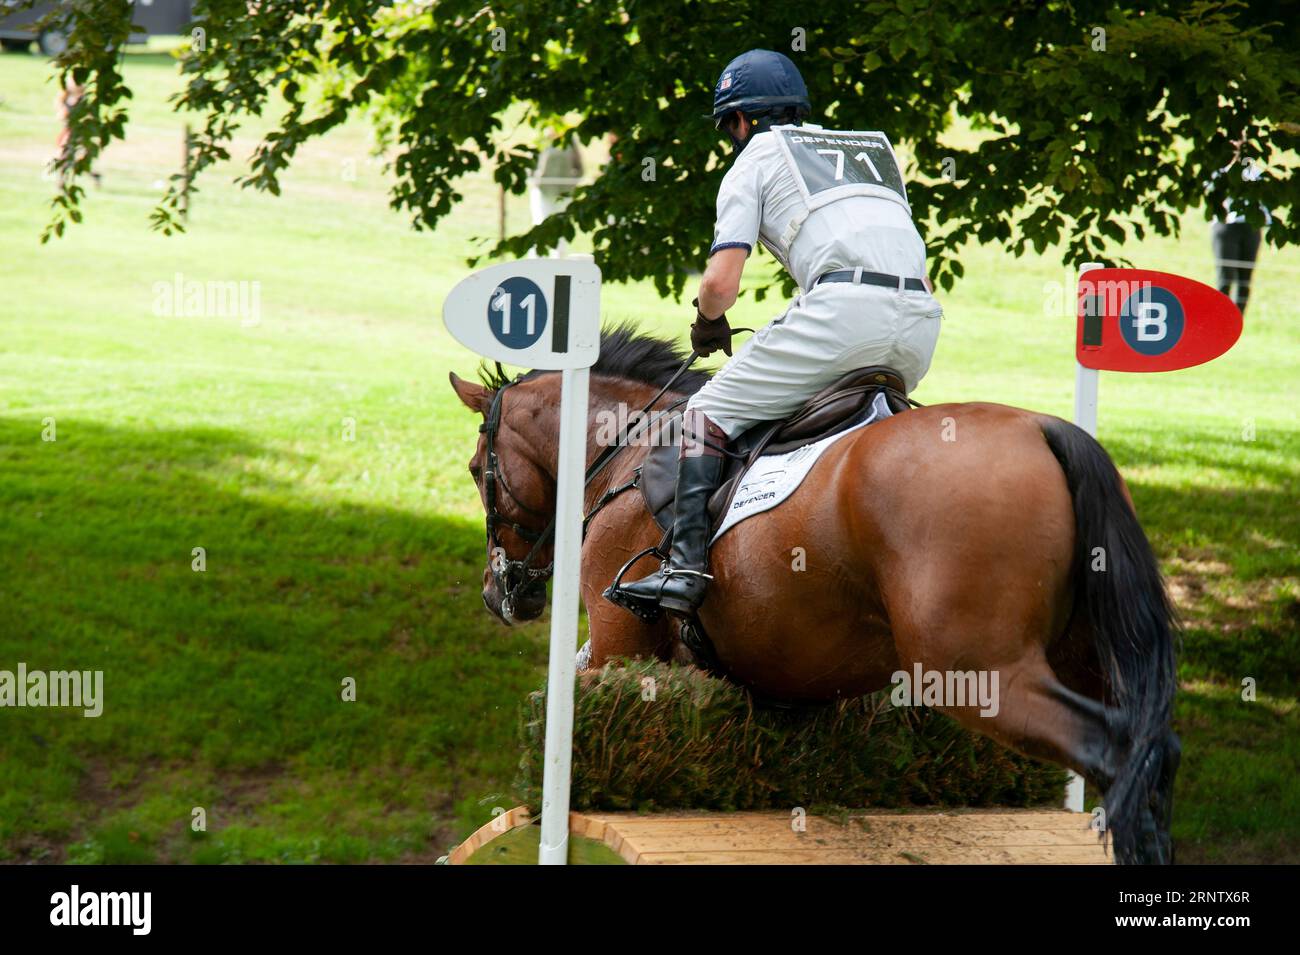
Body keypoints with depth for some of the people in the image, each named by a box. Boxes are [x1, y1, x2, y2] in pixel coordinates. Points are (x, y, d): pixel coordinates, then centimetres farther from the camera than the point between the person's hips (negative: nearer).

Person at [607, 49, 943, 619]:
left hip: (844, 303, -6)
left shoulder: (753, 160, 16)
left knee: (711, 412, 5)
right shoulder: (874, 150, 35)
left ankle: (687, 568, -8)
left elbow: (721, 282, 3)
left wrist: (707, 322, 27)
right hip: (922, 319, 6)